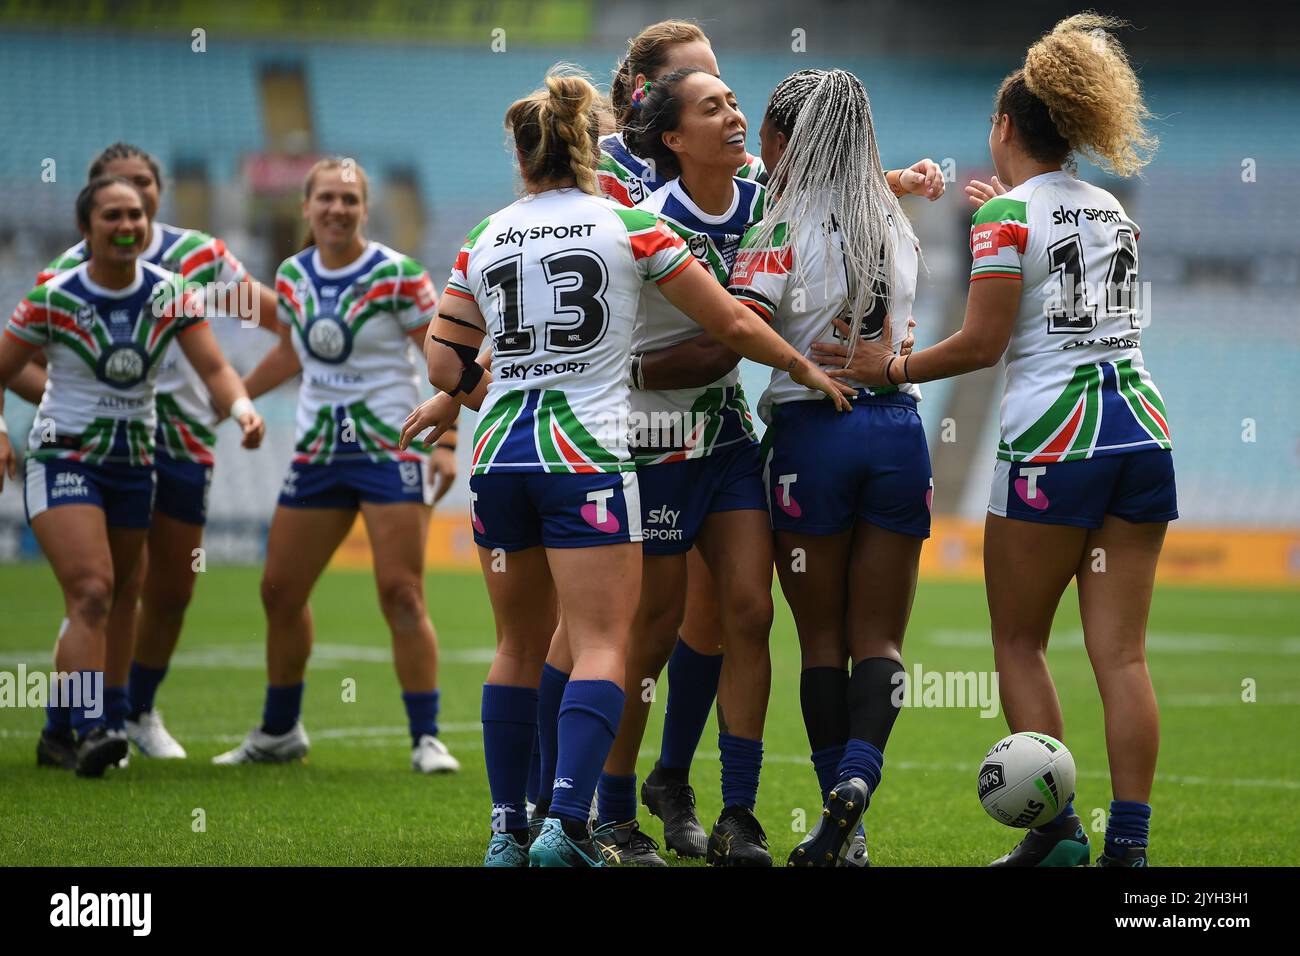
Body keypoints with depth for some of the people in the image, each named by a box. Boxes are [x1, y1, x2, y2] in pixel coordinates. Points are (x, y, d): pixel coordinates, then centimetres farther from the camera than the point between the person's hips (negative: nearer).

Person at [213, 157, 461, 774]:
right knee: (280, 591, 8)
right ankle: (279, 731, 25)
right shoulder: (293, 275, 6)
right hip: (317, 450, 6)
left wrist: (445, 441, -15)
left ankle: (426, 738, -5)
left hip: (390, 446, -6)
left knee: (400, 595, -12)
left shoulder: (397, 274, -9)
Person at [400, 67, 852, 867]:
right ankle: (567, 825, -23)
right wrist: (804, 367, 18)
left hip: (501, 450, 4)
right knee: (603, 647, -7)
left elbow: (446, 364, 8)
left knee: (519, 646, 14)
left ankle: (508, 831, 14)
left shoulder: (484, 240, 7)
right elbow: (732, 324, 2)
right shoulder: (630, 226, -1)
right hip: (588, 452, -4)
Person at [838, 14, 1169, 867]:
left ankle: (1057, 827, -1)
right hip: (1142, 428, 6)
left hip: (1054, 439, -5)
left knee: (1020, 641, 8)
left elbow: (983, 342, -9)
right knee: (1122, 651, 3)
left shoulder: (1008, 215, -5)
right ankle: (1129, 844, -2)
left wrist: (893, 370, 2)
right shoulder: (1113, 211, 14)